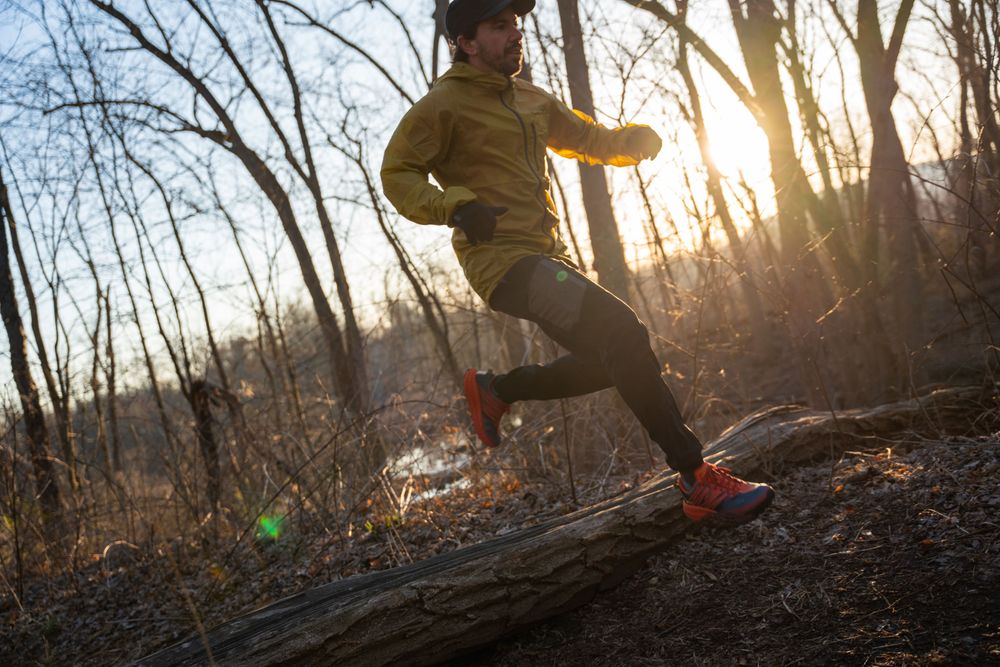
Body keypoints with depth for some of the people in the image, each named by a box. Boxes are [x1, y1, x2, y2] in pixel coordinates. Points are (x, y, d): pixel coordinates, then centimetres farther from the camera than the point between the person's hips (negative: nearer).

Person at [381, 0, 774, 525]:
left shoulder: (534, 102, 19)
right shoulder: (445, 104, -4)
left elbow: (594, 141, 26)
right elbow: (397, 173, -7)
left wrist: (635, 139, 3)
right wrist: (456, 207, -24)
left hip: (546, 257, 9)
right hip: (502, 259, -9)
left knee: (609, 361, 13)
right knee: (623, 332, -24)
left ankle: (495, 390, 28)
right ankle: (697, 480, -21)